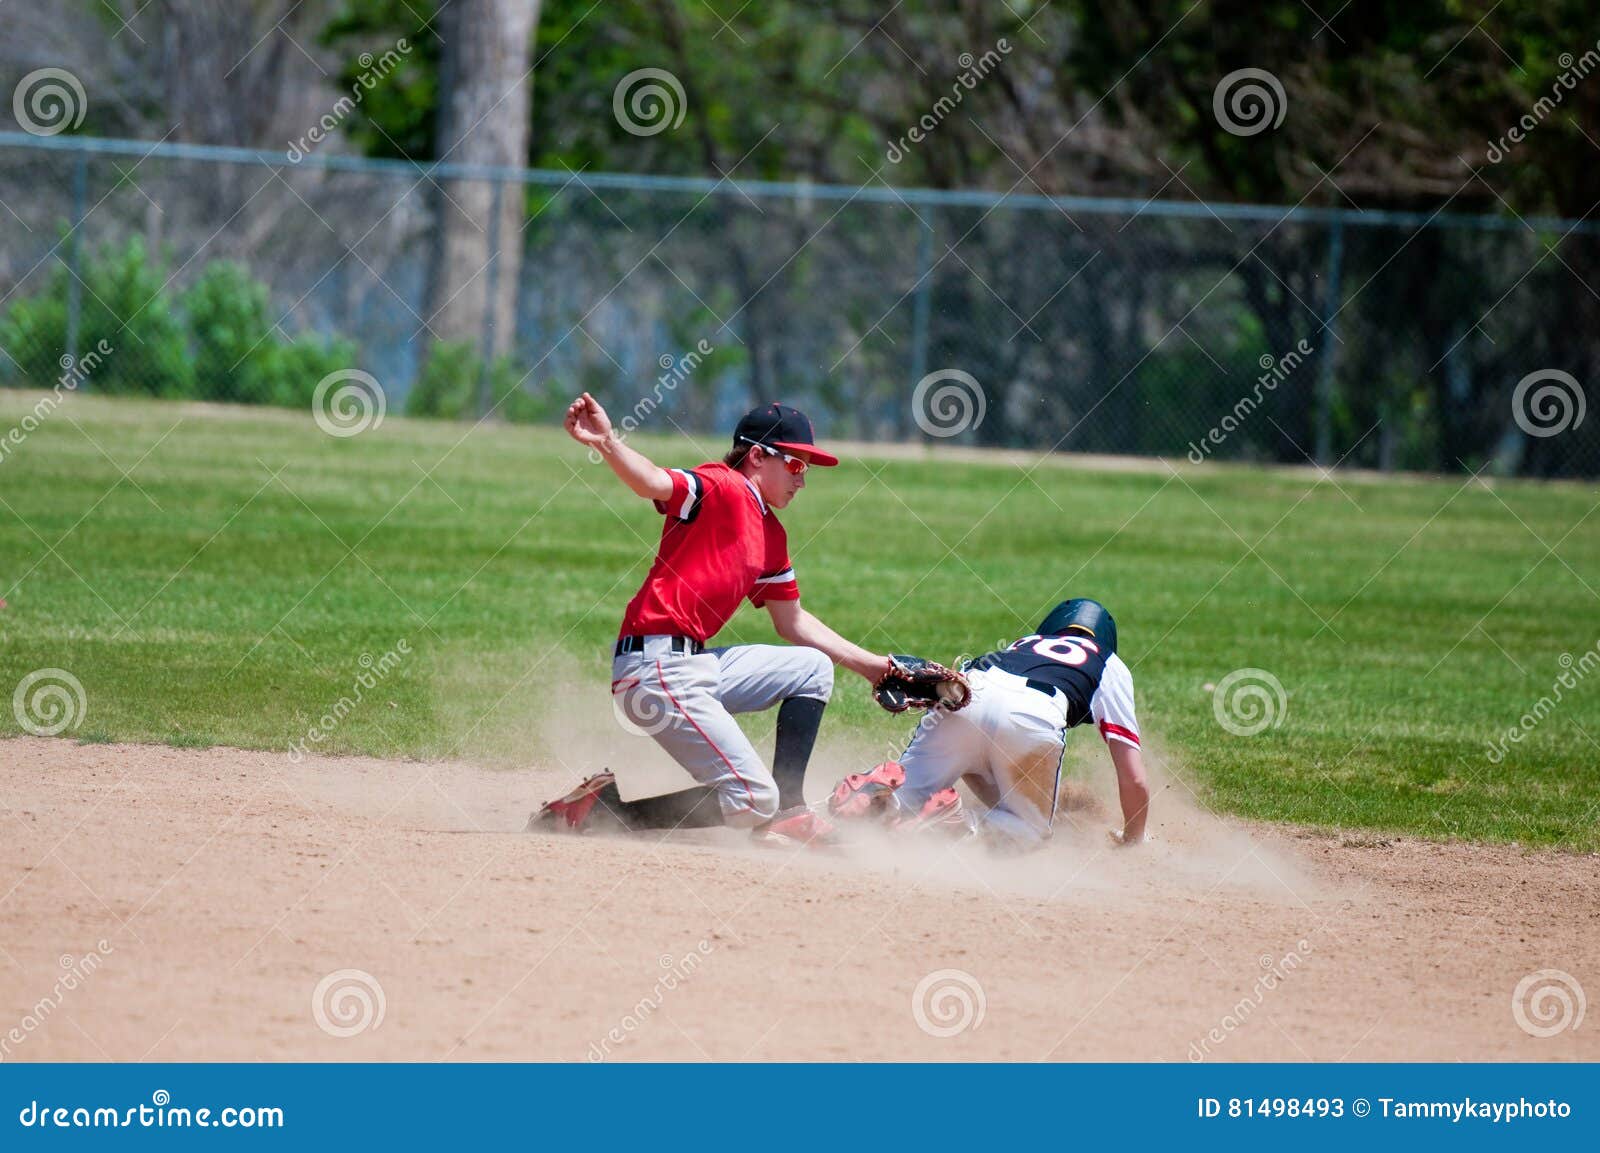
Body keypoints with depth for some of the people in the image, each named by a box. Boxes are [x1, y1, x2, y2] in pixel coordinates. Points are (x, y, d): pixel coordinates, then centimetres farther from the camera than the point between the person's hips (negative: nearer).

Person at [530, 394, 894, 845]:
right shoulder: (722, 489, -6)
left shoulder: (772, 535, 21)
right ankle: (601, 806, -9)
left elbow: (794, 623, 30)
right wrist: (607, 445, -47)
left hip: (697, 666, 10)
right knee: (752, 801, -13)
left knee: (812, 668, 19)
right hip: (658, 668, -10)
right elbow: (654, 483, -27)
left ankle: (784, 811, 10)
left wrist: (872, 666, 29)